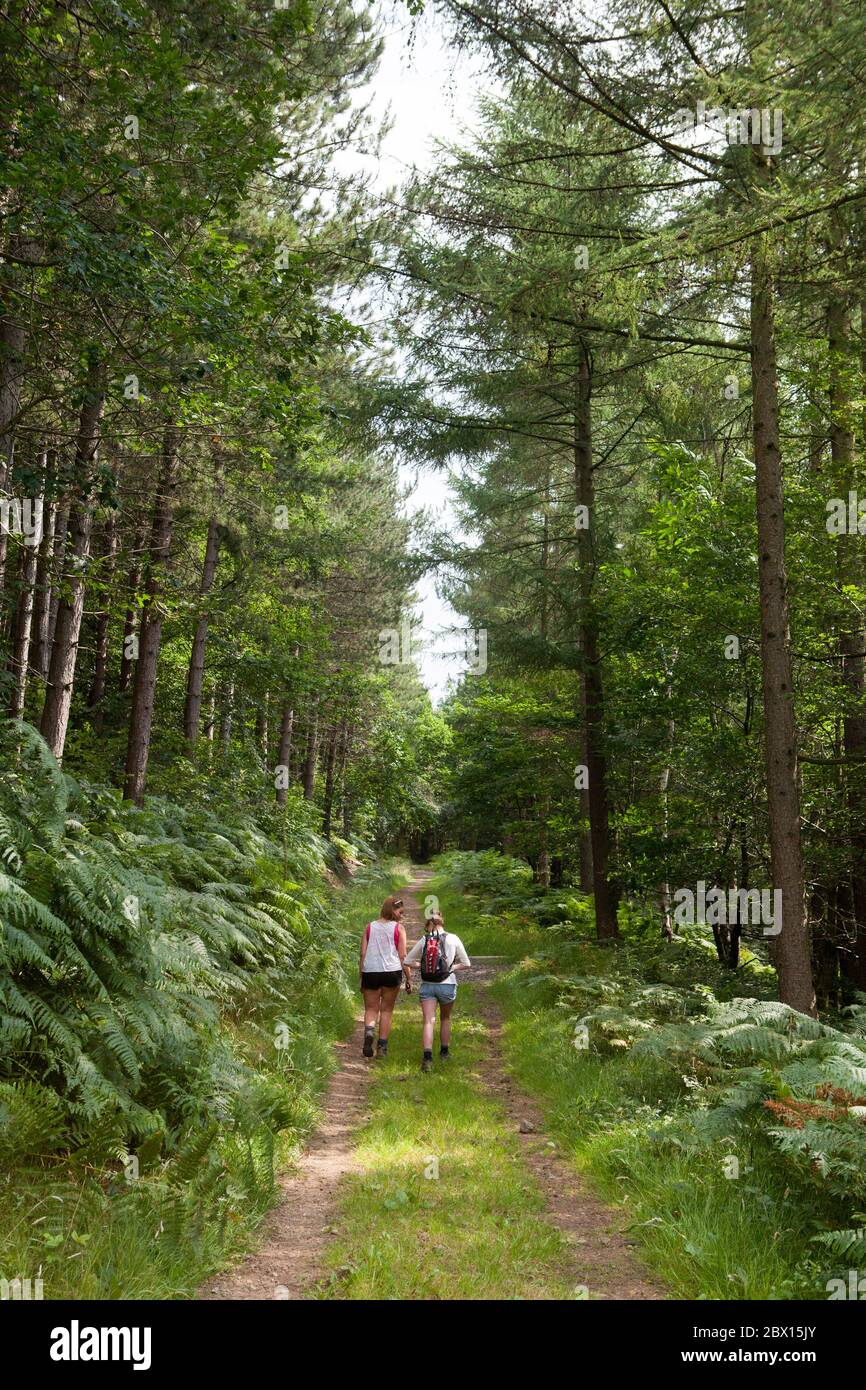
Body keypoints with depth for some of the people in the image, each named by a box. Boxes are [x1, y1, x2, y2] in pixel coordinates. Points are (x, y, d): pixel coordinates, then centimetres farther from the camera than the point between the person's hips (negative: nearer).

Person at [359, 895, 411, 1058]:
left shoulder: (369, 927, 7)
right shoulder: (398, 928, 0)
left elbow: (363, 954, 5)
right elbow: (403, 956, -3)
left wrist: (361, 978, 10)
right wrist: (409, 978, 4)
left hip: (370, 972, 1)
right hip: (391, 972, -1)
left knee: (371, 1008, 11)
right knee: (387, 1010, 13)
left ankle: (369, 1031, -19)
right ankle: (382, 1047, 11)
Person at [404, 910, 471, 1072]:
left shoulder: (424, 940, 0)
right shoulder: (453, 939, -2)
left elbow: (407, 961, 5)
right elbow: (466, 964, 0)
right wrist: (451, 967, 10)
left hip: (427, 985, 0)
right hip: (447, 984, 0)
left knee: (429, 1021, -2)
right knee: (445, 1019, 21)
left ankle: (427, 1057, -17)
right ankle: (444, 1052, 34)